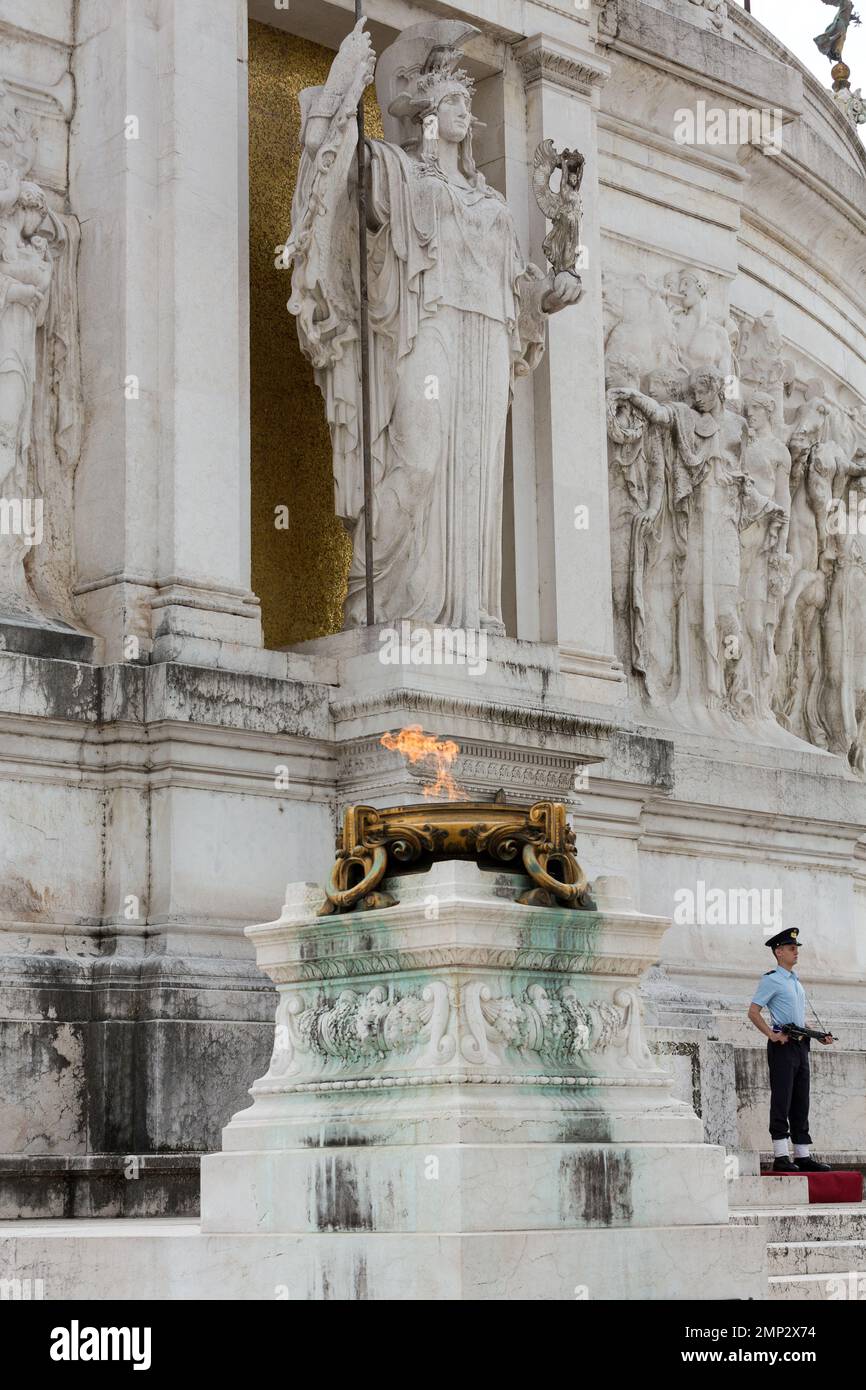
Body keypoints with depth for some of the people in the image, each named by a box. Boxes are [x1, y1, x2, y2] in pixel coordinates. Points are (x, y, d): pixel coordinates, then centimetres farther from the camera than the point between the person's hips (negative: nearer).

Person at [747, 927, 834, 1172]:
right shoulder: (771, 979, -4)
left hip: (801, 1046, 8)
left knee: (801, 1104, 8)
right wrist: (772, 1035, -20)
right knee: (781, 1102, -8)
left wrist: (819, 1036, 12)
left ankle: (803, 1156, 11)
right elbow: (753, 1011, -10)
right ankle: (781, 1157, -8)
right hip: (783, 1046, -8)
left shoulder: (796, 982, 20)